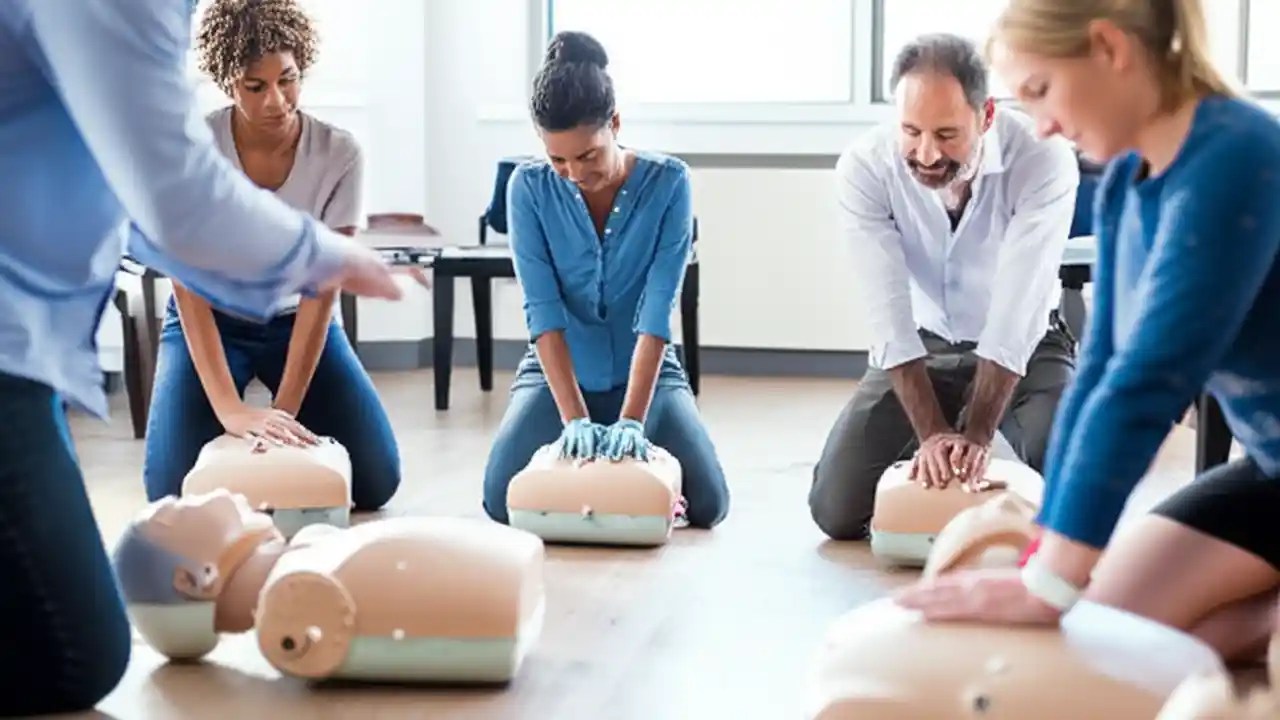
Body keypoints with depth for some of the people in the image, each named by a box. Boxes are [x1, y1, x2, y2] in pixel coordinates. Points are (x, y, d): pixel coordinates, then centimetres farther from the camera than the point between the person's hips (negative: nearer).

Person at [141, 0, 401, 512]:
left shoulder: (338, 154, -20)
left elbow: (321, 290, -20)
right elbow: (189, 284, -27)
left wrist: (285, 410, -26)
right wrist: (230, 408, -38)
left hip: (296, 321, 1)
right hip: (209, 320, -1)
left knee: (376, 481, -11)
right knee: (174, 492, -20)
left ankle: (276, 443, 19)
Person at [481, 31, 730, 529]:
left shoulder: (668, 183, -15)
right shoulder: (529, 188, -13)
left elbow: (657, 312, -21)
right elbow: (543, 311, -18)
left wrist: (631, 420, -30)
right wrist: (574, 418, -29)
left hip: (647, 371, 0)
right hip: (557, 373, 0)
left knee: (707, 504, -19)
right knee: (504, 500, -22)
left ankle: (631, 470, 15)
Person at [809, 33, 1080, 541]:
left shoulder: (1043, 160, -29)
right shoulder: (864, 168, -23)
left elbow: (1016, 310, -31)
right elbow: (889, 311, -26)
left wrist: (977, 437, -36)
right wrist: (932, 433, -33)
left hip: (1024, 346, -1)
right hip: (918, 346, 1)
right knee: (835, 511, -10)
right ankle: (918, 463, 23)